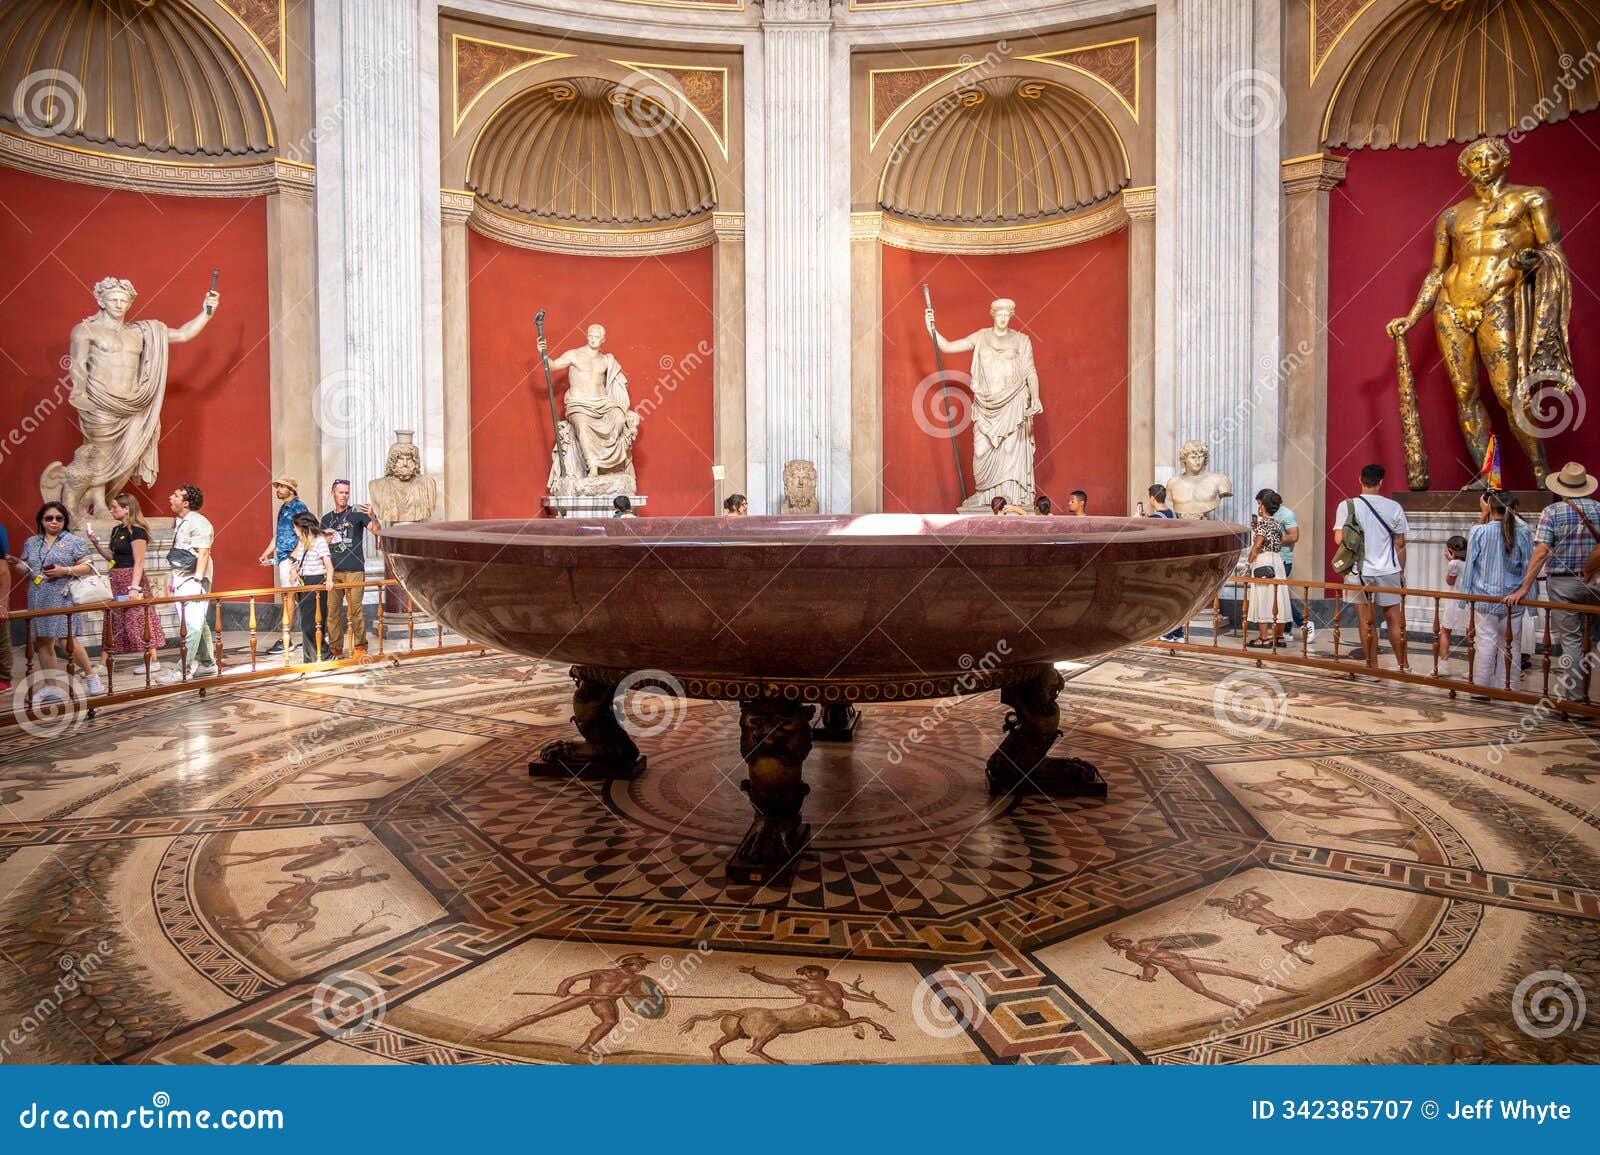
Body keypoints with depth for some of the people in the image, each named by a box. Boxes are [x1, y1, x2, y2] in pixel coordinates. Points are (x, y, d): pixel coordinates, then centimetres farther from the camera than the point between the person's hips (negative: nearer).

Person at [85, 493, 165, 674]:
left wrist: (135, 587, -21)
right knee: (114, 620, 10)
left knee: (138, 619, -5)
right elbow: (112, 557, 17)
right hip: (117, 581, 9)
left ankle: (153, 661, 2)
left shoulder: (136, 531, -12)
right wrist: (96, 544, 5)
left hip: (132, 579, -9)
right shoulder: (117, 530, 14)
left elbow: (139, 562, -17)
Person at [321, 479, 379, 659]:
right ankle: (335, 648, 11)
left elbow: (378, 531, -11)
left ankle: (360, 647, 4)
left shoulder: (357, 513, 2)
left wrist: (372, 517, -31)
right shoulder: (327, 518, 16)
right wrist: (326, 541, 2)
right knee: (333, 610, 4)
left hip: (354, 571, -4)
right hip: (333, 571, 4)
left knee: (355, 609, -4)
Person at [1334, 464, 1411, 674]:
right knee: (1394, 620, 11)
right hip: (1389, 571, 1)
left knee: (1367, 622, 5)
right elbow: (1400, 543, 4)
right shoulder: (1394, 507, -1)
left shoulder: (1347, 505, -7)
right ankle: (1404, 667, 19)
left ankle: (1373, 669, 10)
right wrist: (1401, 572, 14)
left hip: (1360, 572, -1)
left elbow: (1339, 539, -13)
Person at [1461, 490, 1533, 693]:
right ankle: (1508, 690, 17)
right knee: (1511, 646, 10)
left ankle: (1481, 688, 8)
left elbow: (1470, 564, -2)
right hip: (1513, 599, 2)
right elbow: (1528, 566, 2)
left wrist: (1466, 592, 7)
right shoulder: (1523, 532, -5)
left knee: (1486, 644, 3)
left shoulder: (1479, 531, -9)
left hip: (1485, 597, -1)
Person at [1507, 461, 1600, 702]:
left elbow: (1541, 554, -14)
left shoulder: (1552, 512, -7)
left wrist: (1523, 589, -13)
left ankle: (1572, 696, 5)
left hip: (1563, 583, -3)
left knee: (1570, 640, 1)